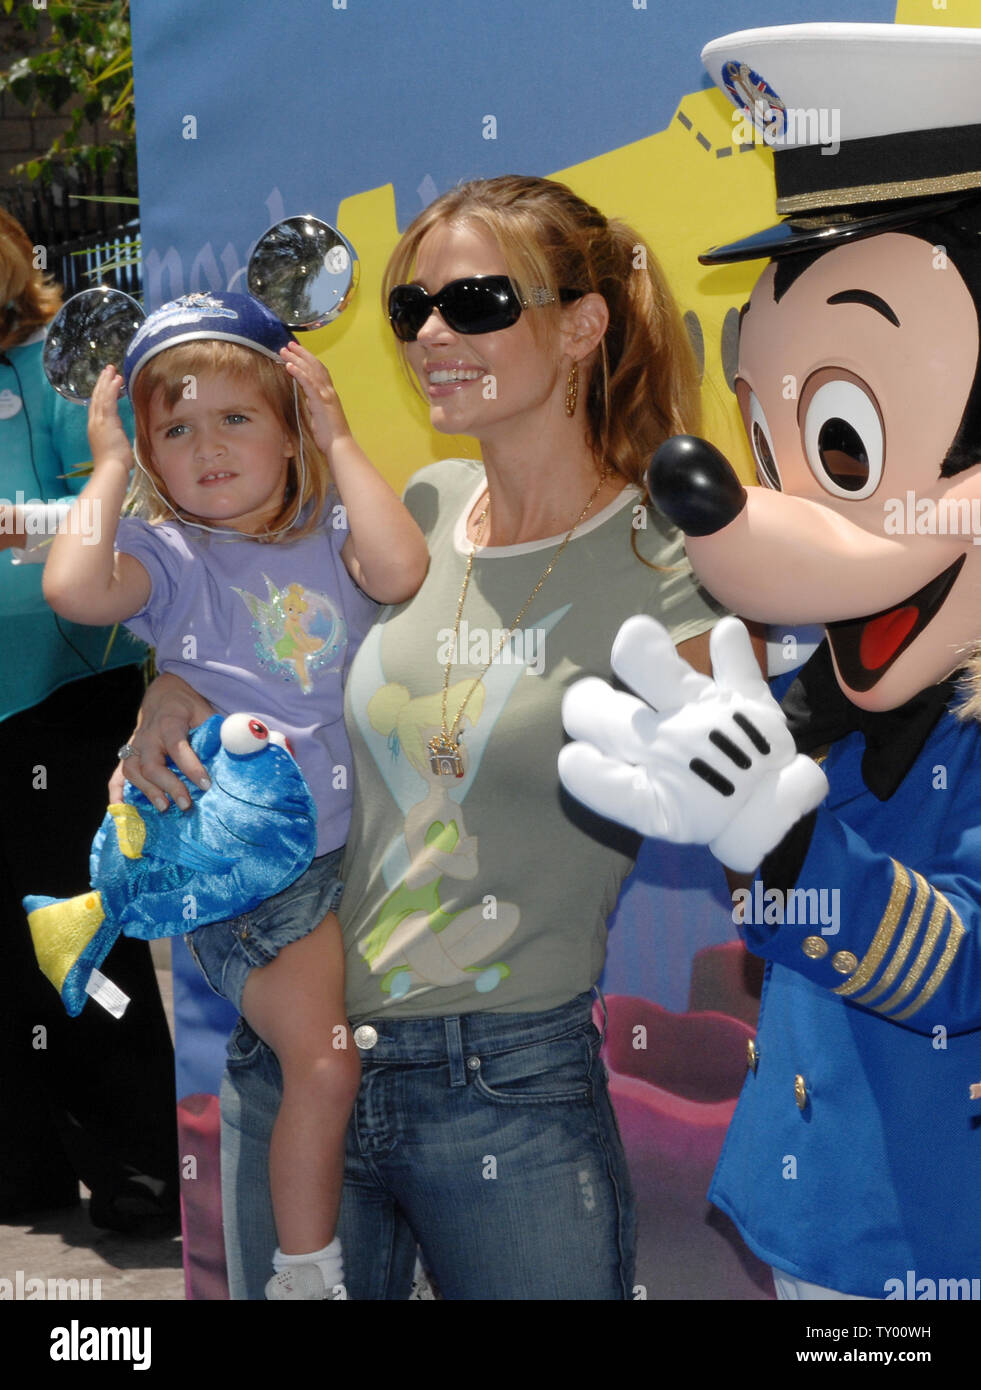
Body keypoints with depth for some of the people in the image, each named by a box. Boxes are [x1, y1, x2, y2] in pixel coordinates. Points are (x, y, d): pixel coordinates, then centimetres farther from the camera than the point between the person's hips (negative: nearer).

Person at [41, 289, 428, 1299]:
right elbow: (73, 587, -24)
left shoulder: (327, 535, 6)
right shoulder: (169, 556, -3)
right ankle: (304, 1271, 4)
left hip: (365, 836, 4)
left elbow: (401, 572, -17)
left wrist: (341, 441, -11)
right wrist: (109, 465, -12)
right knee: (321, 1064, -13)